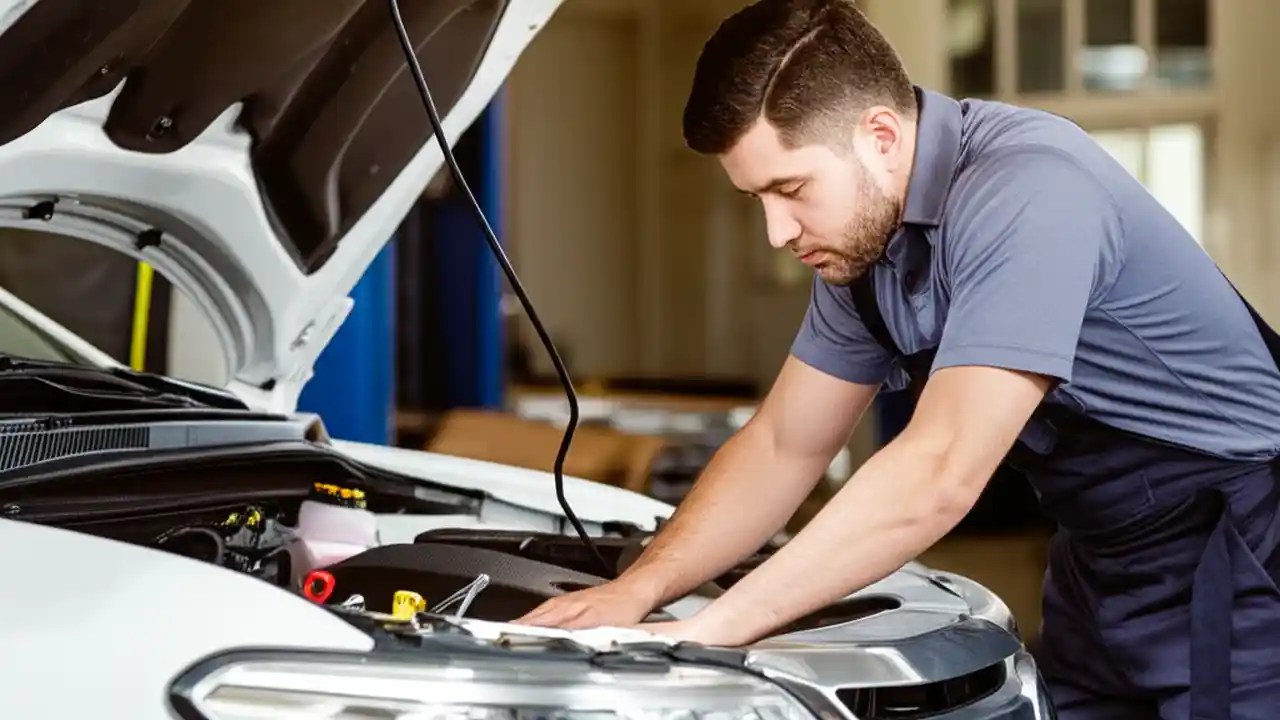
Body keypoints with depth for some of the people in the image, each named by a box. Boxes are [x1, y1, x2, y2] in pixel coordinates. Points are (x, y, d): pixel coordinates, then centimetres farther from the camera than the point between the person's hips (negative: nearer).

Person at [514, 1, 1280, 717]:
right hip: (1102, 559, 8)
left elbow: (938, 476, -33)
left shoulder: (1025, 188, -28)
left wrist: (711, 630, -30)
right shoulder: (865, 236, 0)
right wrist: (638, 590, -5)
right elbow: (783, 448, 8)